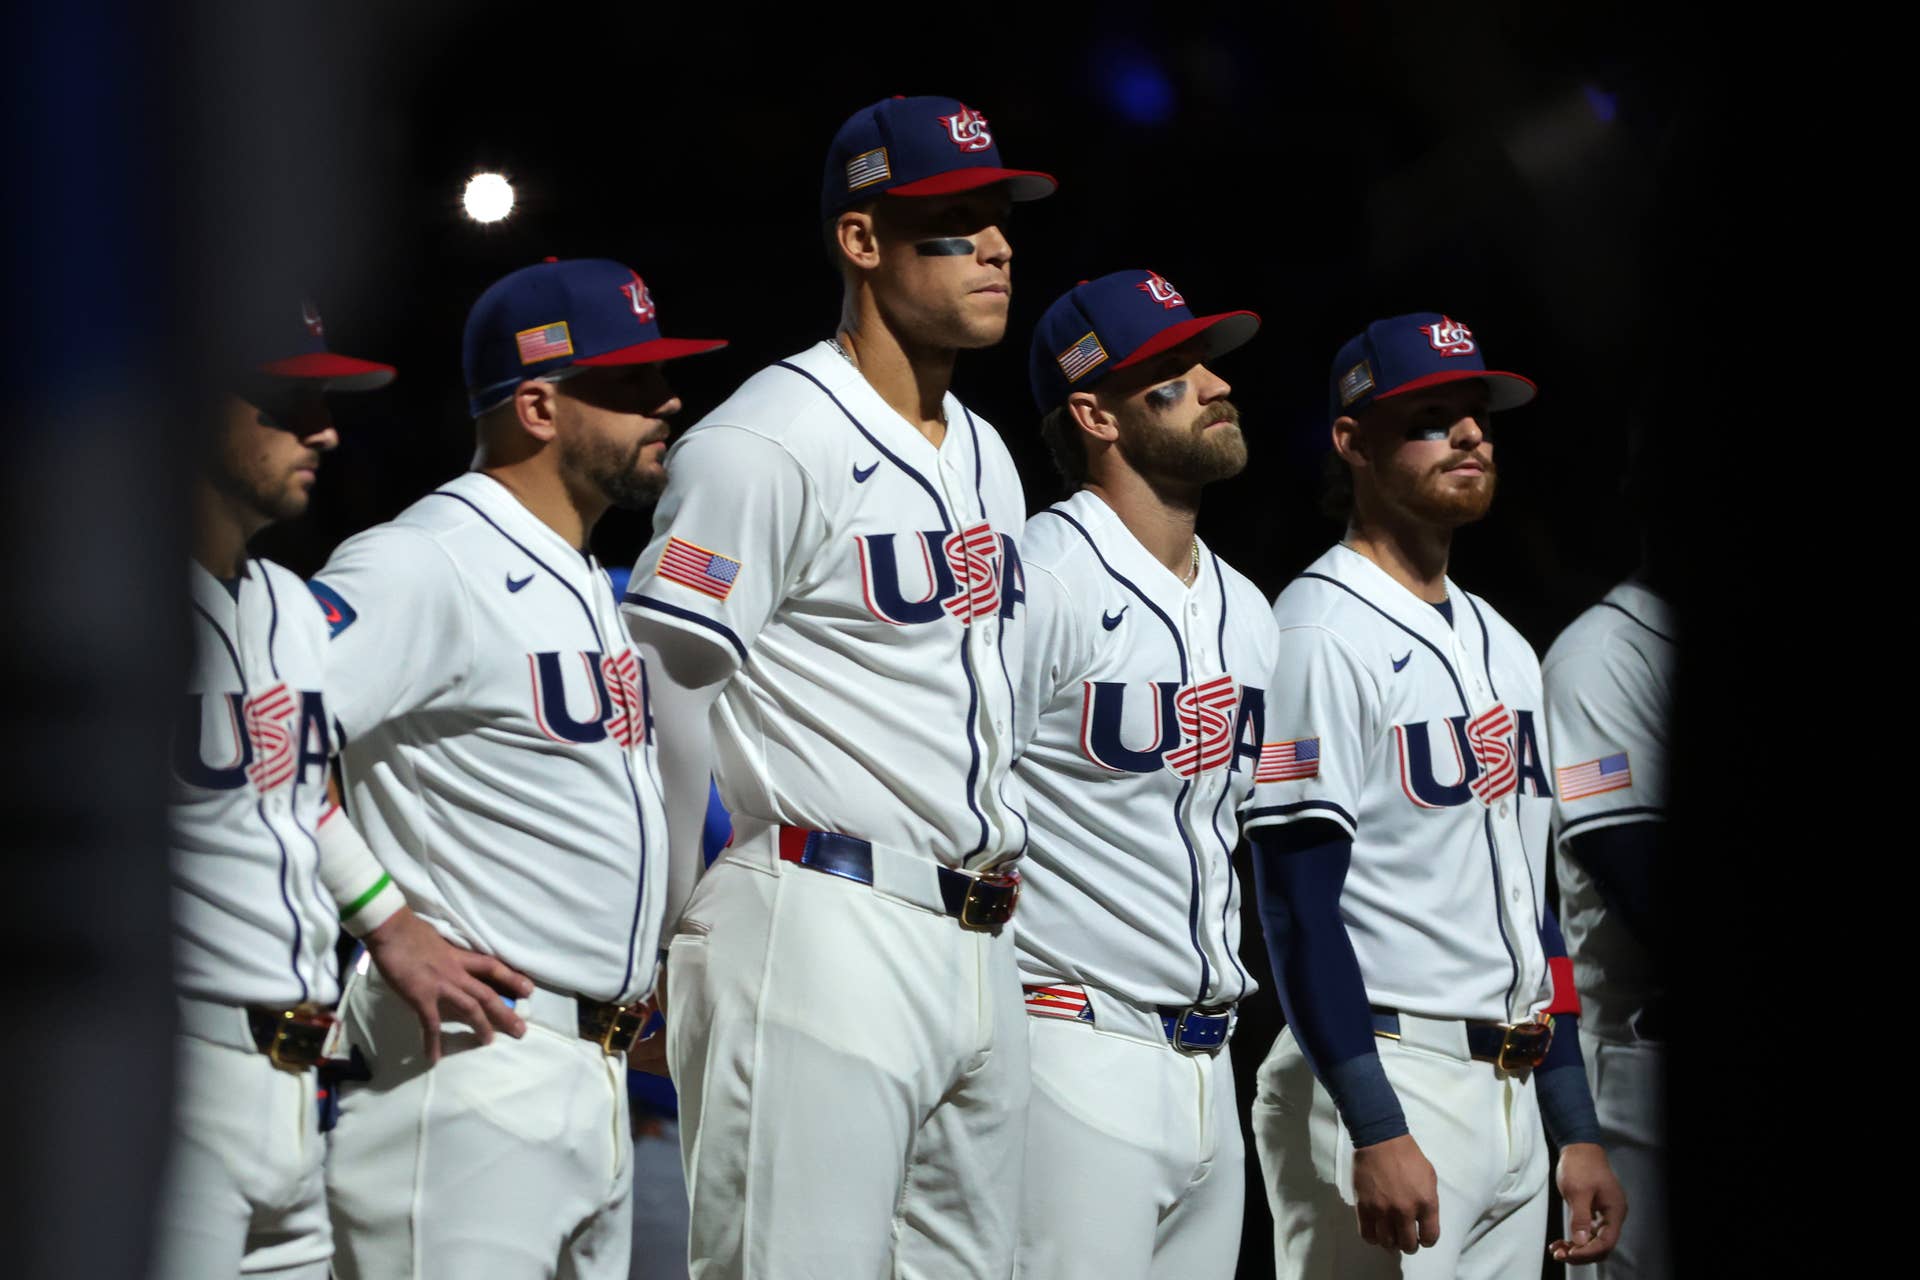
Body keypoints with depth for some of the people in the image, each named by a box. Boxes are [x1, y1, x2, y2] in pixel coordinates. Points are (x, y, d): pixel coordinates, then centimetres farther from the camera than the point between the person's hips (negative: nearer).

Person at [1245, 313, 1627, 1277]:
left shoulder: (1503, 647, 18)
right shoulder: (1321, 633, -9)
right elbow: (1299, 902, -15)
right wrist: (1376, 1132, -22)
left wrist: (1576, 1128, 14)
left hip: (1511, 1089, 8)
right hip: (1382, 1081, -8)